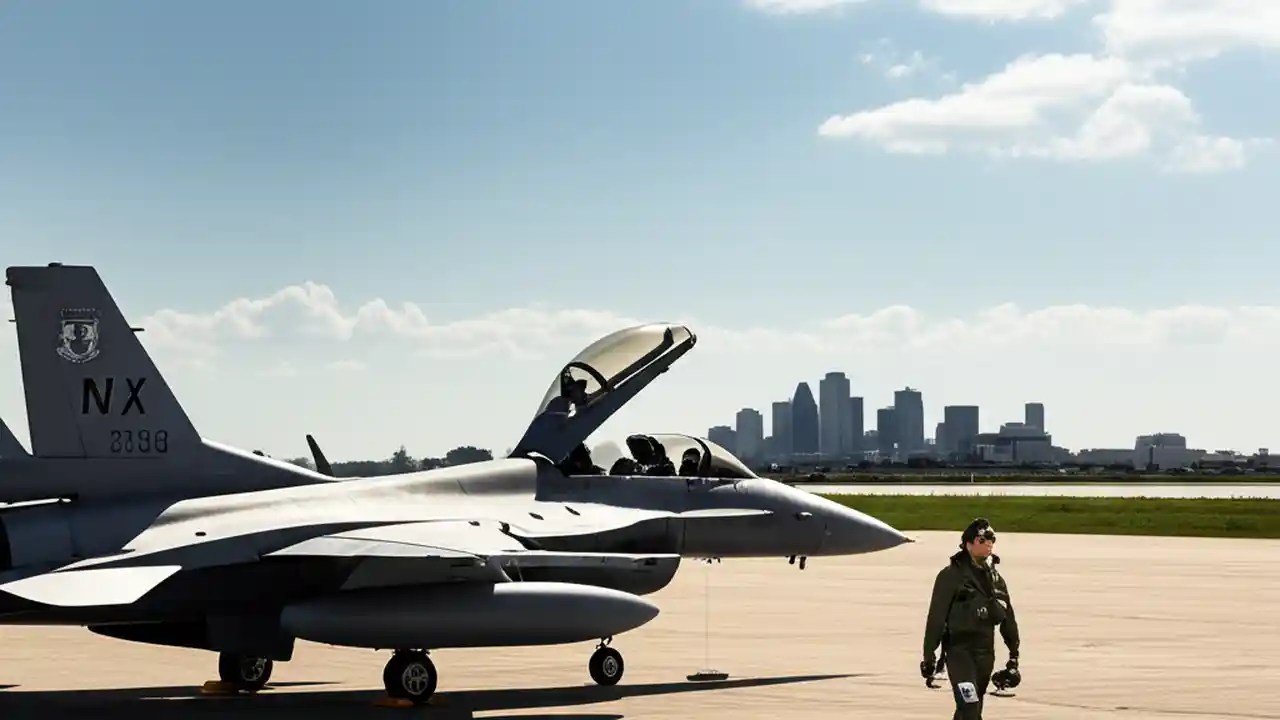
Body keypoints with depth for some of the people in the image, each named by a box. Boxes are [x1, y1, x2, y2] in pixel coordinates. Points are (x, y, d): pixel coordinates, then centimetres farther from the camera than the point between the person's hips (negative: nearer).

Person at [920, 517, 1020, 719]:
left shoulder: (996, 578, 12)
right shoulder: (951, 575, -8)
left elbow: (1008, 618, 17)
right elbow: (936, 617, -9)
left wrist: (1014, 656, 16)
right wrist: (928, 655, -10)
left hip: (985, 651, 7)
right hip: (959, 649, -7)